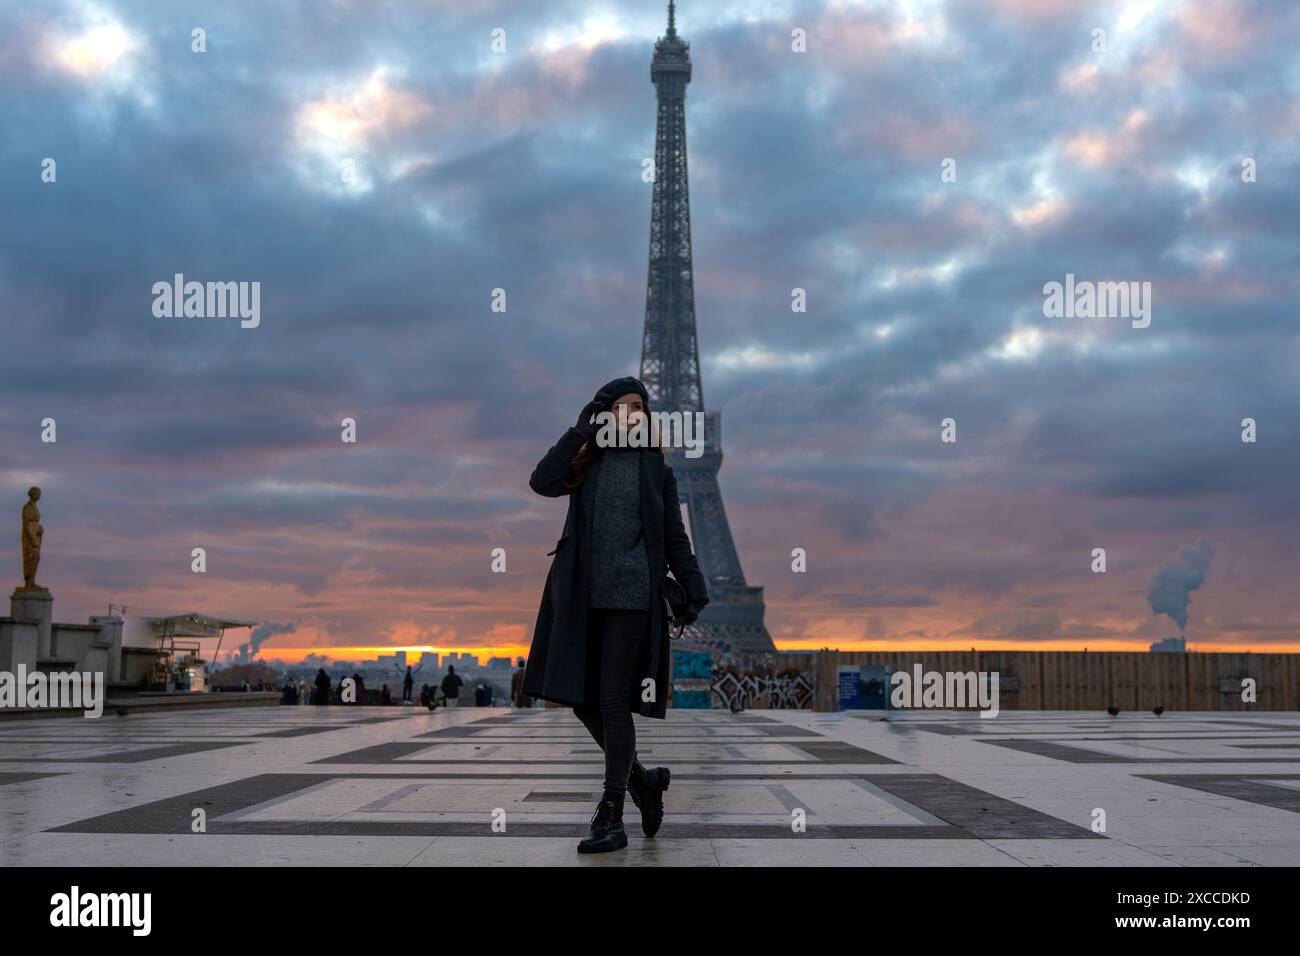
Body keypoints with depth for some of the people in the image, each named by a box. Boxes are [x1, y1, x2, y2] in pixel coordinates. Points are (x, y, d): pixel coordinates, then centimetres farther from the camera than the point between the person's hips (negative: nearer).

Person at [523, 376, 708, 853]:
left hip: (631, 597, -3)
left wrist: (694, 588, -2)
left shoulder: (657, 469, 9)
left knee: (614, 702, -7)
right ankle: (643, 780, 26)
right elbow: (541, 481, -8)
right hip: (582, 596, 3)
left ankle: (611, 818, 0)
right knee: (582, 701, 5)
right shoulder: (587, 462, 11)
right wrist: (581, 431, -10)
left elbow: (674, 537, 9)